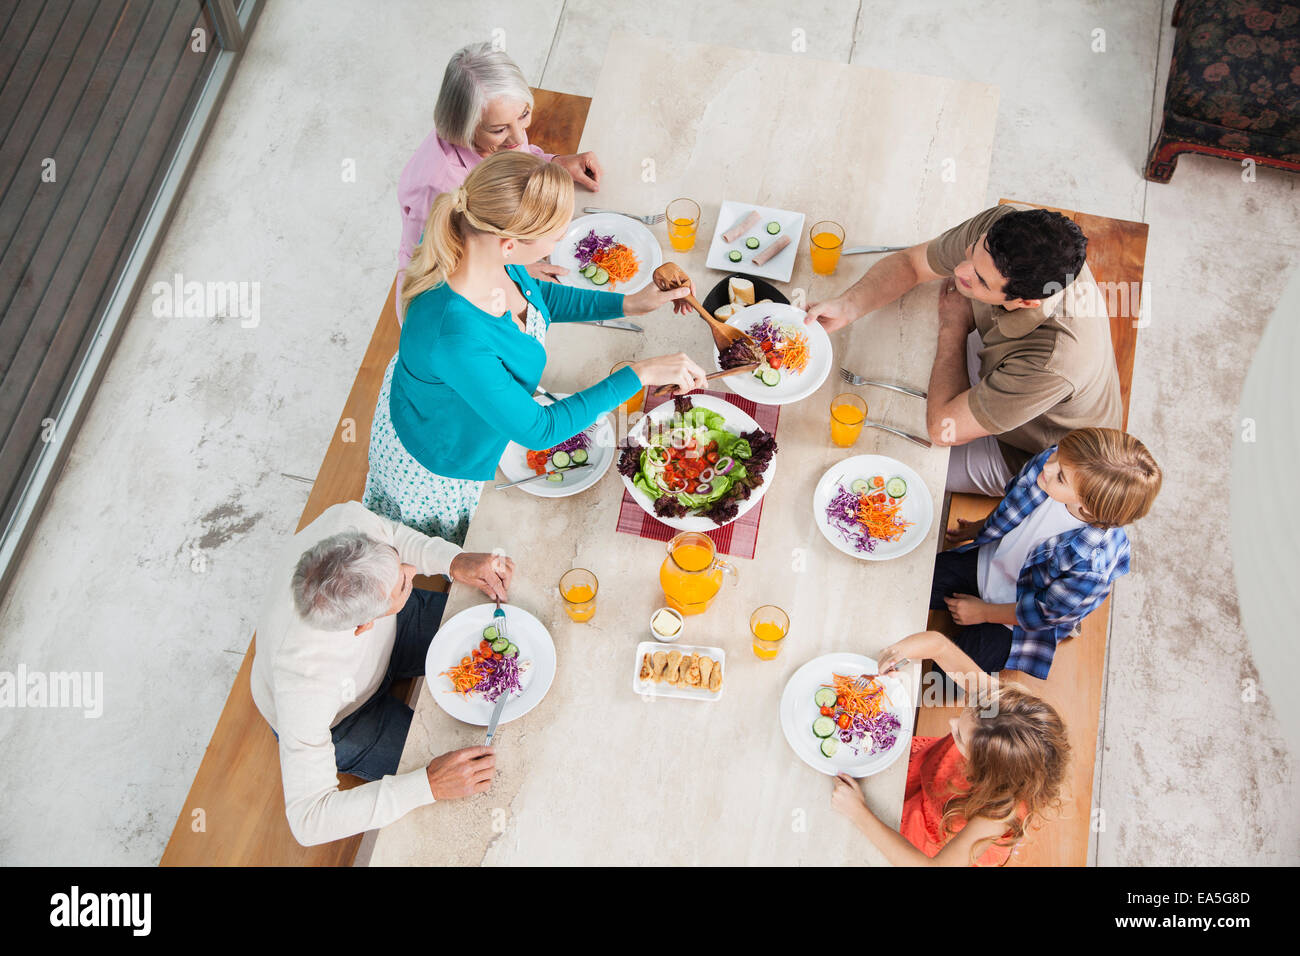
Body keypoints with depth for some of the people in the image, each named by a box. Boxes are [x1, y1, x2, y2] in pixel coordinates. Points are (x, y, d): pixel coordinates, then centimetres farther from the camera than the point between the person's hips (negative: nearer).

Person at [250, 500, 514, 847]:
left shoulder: (344, 521, -37)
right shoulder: (305, 682, -47)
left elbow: (386, 531, -11)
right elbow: (307, 819, -40)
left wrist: (455, 560, -26)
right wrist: (428, 786, -43)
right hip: (338, 721, -5)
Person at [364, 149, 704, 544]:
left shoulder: (482, 243, -25)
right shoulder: (455, 335, -47)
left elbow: (534, 296, 0)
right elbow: (537, 430, -34)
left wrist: (631, 303, -6)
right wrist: (640, 374, -31)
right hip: (439, 463, -7)